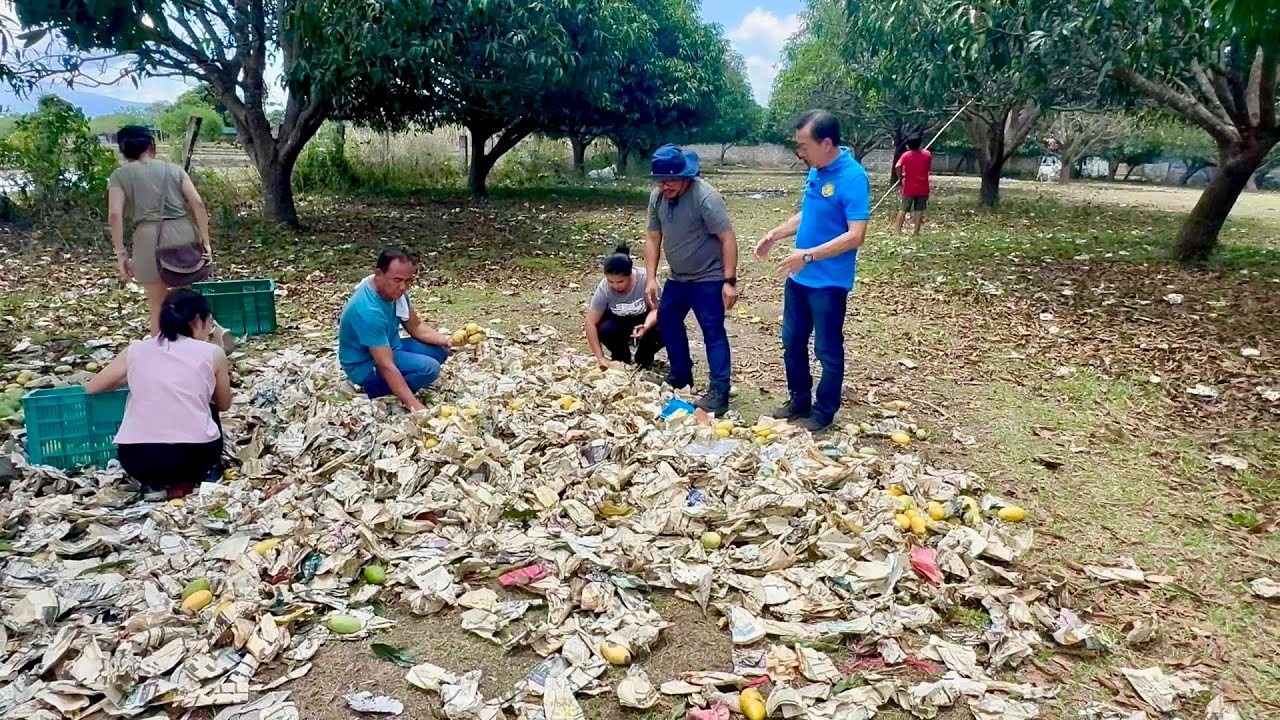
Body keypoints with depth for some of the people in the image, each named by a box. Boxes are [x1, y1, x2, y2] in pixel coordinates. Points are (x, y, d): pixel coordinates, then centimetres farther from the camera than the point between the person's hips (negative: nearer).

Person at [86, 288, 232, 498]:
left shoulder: (135, 350, 12)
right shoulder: (212, 353, 6)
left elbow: (91, 387, 23)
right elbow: (224, 405, 20)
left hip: (137, 458, 2)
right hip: (195, 454, -2)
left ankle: (157, 484, 13)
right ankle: (188, 481, 14)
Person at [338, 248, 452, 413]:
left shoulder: (394, 290, -8)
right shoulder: (368, 311, -34)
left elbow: (416, 327, 5)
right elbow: (386, 366, -36)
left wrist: (447, 340, -14)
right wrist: (416, 408, -39)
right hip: (367, 366, -9)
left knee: (440, 350, 1)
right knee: (428, 368, -25)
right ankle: (375, 390, -7)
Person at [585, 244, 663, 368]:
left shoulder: (646, 278, -29)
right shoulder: (603, 289, -26)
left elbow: (656, 309, -21)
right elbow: (591, 323, -24)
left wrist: (646, 327, -42)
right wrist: (600, 357, -29)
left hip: (644, 319, 0)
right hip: (619, 322, 1)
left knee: (663, 330, -31)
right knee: (604, 330, -32)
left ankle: (644, 357, 1)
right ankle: (621, 357, 1)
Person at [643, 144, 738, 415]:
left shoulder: (706, 197, -25)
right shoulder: (657, 196, -4)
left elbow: (728, 238, -24)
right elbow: (653, 237, 2)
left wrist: (730, 281, -27)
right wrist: (651, 278, -3)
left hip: (708, 278, -8)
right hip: (677, 277, 8)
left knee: (713, 332, -7)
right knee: (667, 321, 17)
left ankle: (720, 393, -4)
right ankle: (681, 374, 34)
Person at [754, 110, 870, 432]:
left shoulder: (853, 177, -20)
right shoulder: (815, 172, 5)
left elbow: (855, 236, -24)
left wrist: (809, 255, -27)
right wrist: (776, 234, 5)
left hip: (829, 282, -8)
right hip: (799, 277, 8)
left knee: (828, 351, 8)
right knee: (792, 343, 18)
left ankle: (823, 413, 23)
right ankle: (799, 400, 35)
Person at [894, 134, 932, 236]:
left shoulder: (906, 155, -7)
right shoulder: (927, 154, 1)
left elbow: (898, 167, -20)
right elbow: (929, 167, 14)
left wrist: (901, 177, -5)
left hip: (909, 188, -1)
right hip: (923, 188, 1)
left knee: (904, 209, 11)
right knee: (919, 210, 4)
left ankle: (898, 229, 13)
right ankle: (916, 232, 3)